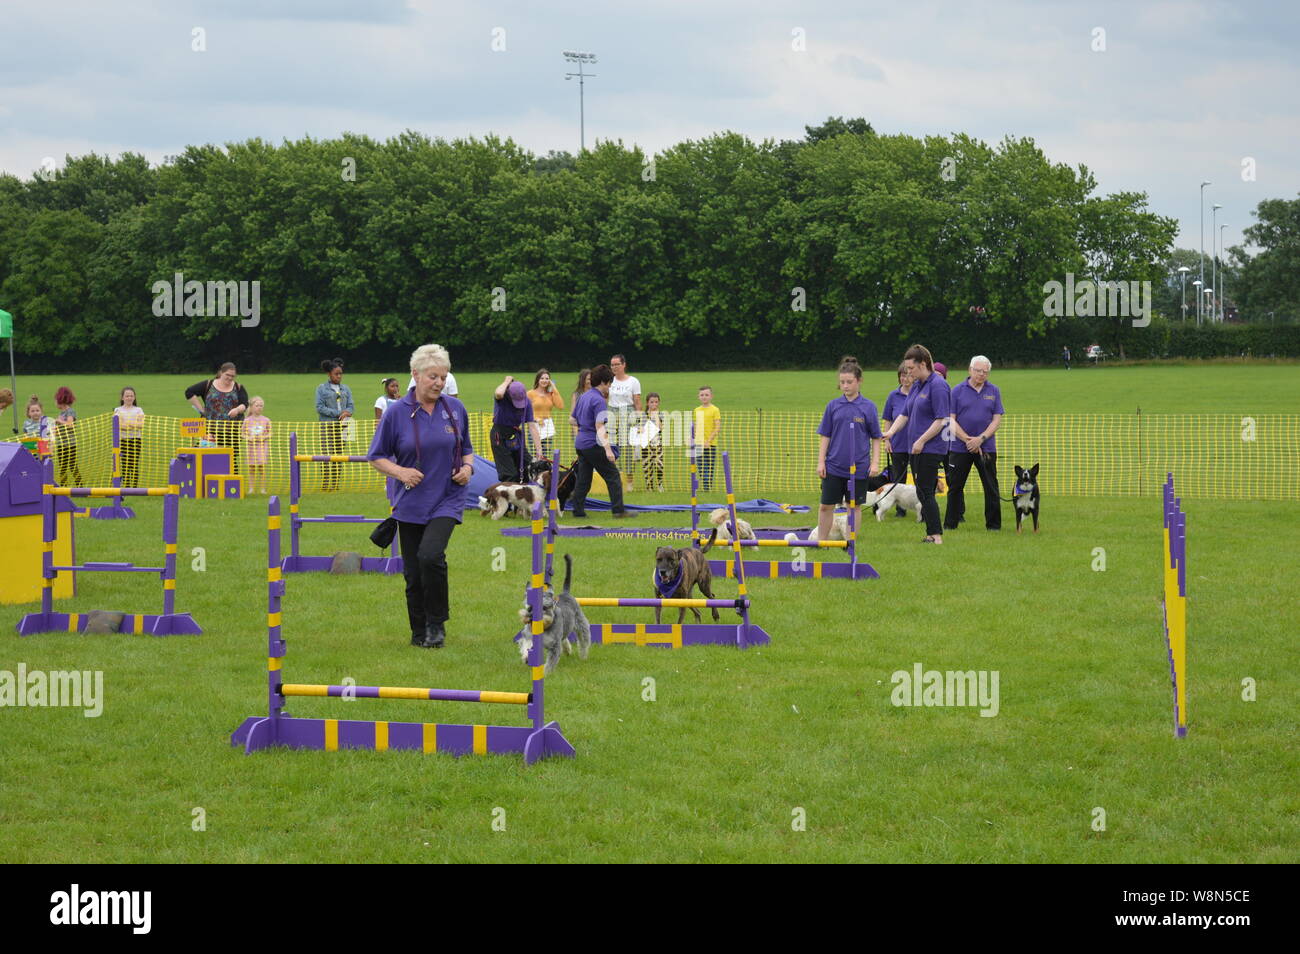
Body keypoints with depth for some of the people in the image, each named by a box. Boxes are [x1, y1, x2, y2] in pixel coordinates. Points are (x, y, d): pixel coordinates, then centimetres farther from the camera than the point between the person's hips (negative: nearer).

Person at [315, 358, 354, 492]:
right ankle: (325, 484, -12)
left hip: (342, 426, 4)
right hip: (327, 425, -4)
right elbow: (320, 407, -5)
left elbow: (351, 406, 10)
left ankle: (336, 483, 5)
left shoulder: (345, 389, 15)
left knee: (340, 454, 2)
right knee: (327, 454, -12)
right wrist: (338, 413, -11)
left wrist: (347, 413, -14)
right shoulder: (321, 388, 3)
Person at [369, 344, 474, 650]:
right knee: (413, 572, 4)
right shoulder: (397, 413, -4)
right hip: (411, 504, 1)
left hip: (446, 500, -1)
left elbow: (466, 448, 16)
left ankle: (436, 624, -6)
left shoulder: (455, 408, 3)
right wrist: (400, 471, -15)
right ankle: (419, 633, 21)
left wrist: (468, 467, -5)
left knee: (430, 555, -23)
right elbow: (377, 456, 3)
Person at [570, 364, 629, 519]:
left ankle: (578, 511, 8)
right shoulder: (599, 400, -14)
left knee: (583, 479, 11)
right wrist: (608, 449, -28)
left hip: (580, 443, 9)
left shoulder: (583, 397, 13)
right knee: (613, 477, -2)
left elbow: (572, 420, 22)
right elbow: (600, 427, -22)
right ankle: (618, 510, -5)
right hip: (594, 445, -9)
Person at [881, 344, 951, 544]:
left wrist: (921, 441, -18)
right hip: (915, 449, 9)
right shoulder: (916, 386, 15)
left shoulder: (938, 385, -13)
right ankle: (931, 534, 12)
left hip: (931, 448, -9)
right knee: (923, 492, 9)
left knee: (925, 492, -11)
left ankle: (937, 535, -10)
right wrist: (891, 432, 1)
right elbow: (905, 414, 18)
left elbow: (941, 420, -17)